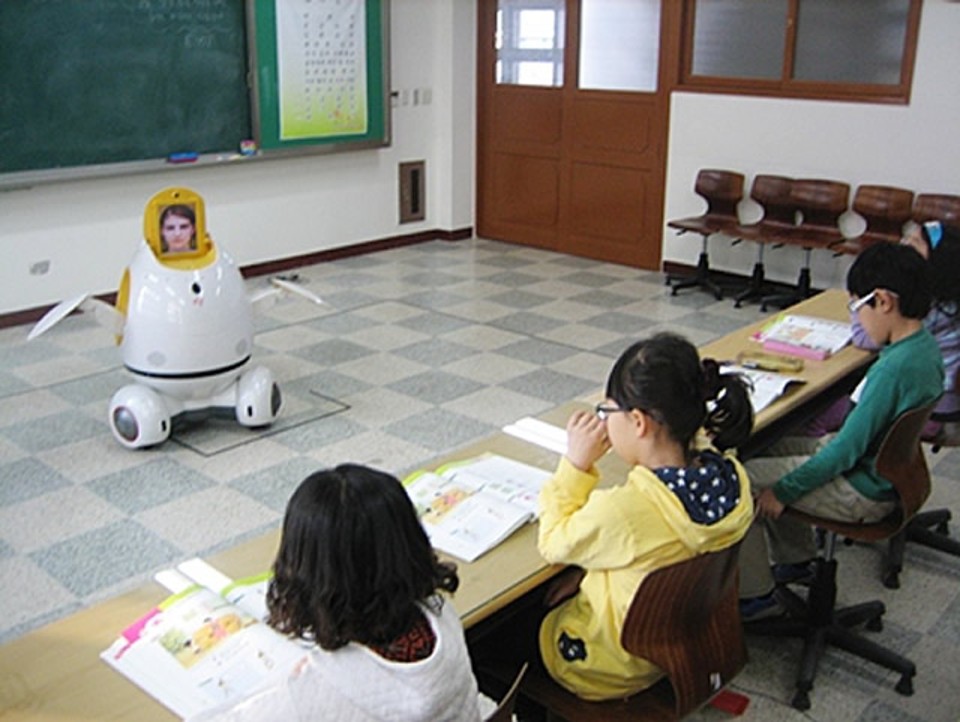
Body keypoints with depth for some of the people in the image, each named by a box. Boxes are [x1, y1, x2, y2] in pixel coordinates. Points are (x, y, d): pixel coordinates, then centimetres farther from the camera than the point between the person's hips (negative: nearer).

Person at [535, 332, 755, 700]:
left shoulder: (623, 511, -39)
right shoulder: (730, 477, -17)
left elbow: (554, 545, -17)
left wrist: (576, 464, -16)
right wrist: (585, 576, 2)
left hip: (621, 668, -7)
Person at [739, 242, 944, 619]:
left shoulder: (893, 369, -31)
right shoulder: (925, 345, -1)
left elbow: (847, 450, -25)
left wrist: (783, 491, -15)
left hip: (862, 493, -10)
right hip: (880, 461, 10)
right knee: (769, 446, 19)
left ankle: (754, 595, 7)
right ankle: (797, 559, 30)